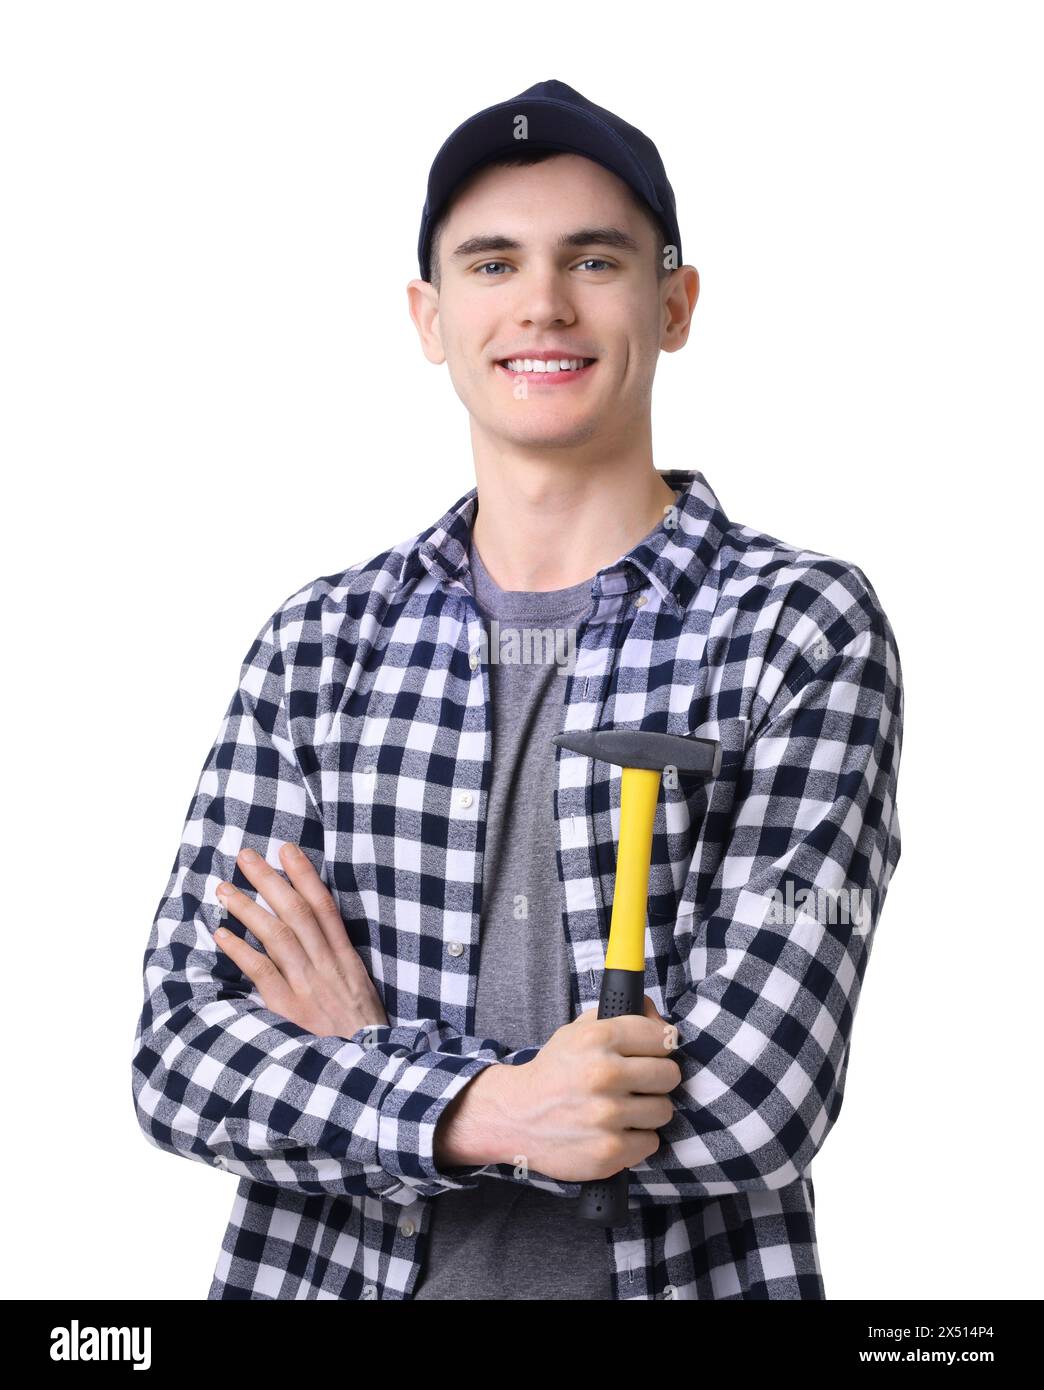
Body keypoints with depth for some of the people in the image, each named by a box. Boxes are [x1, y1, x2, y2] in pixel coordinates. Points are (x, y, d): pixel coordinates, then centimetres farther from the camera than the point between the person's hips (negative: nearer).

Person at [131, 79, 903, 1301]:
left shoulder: (804, 629, -11)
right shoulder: (317, 642, -1)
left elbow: (749, 1107, -19)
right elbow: (180, 1055, -7)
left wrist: (365, 1058, -11)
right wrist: (472, 1110, -23)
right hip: (327, 1276, 3)